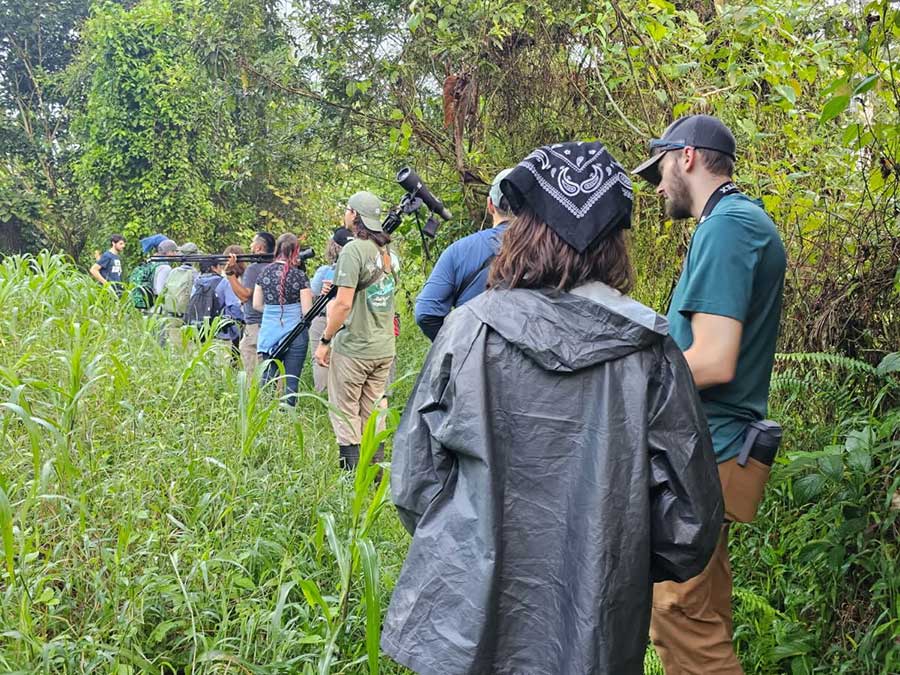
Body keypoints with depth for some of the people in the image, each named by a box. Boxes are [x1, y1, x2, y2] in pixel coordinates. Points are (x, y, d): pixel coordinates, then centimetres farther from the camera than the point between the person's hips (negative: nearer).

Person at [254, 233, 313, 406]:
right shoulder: (299, 275, -8)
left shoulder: (265, 272, 3)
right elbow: (307, 311, -9)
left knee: (267, 377, 12)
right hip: (295, 331, -4)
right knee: (292, 380, 2)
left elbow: (256, 305, 9)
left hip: (269, 331, 4)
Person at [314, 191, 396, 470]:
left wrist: (325, 340, -10)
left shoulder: (354, 250, -14)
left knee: (345, 416, 2)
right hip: (385, 348, 7)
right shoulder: (387, 251, 9)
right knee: (372, 416, 14)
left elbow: (343, 303, -19)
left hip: (353, 348, -7)